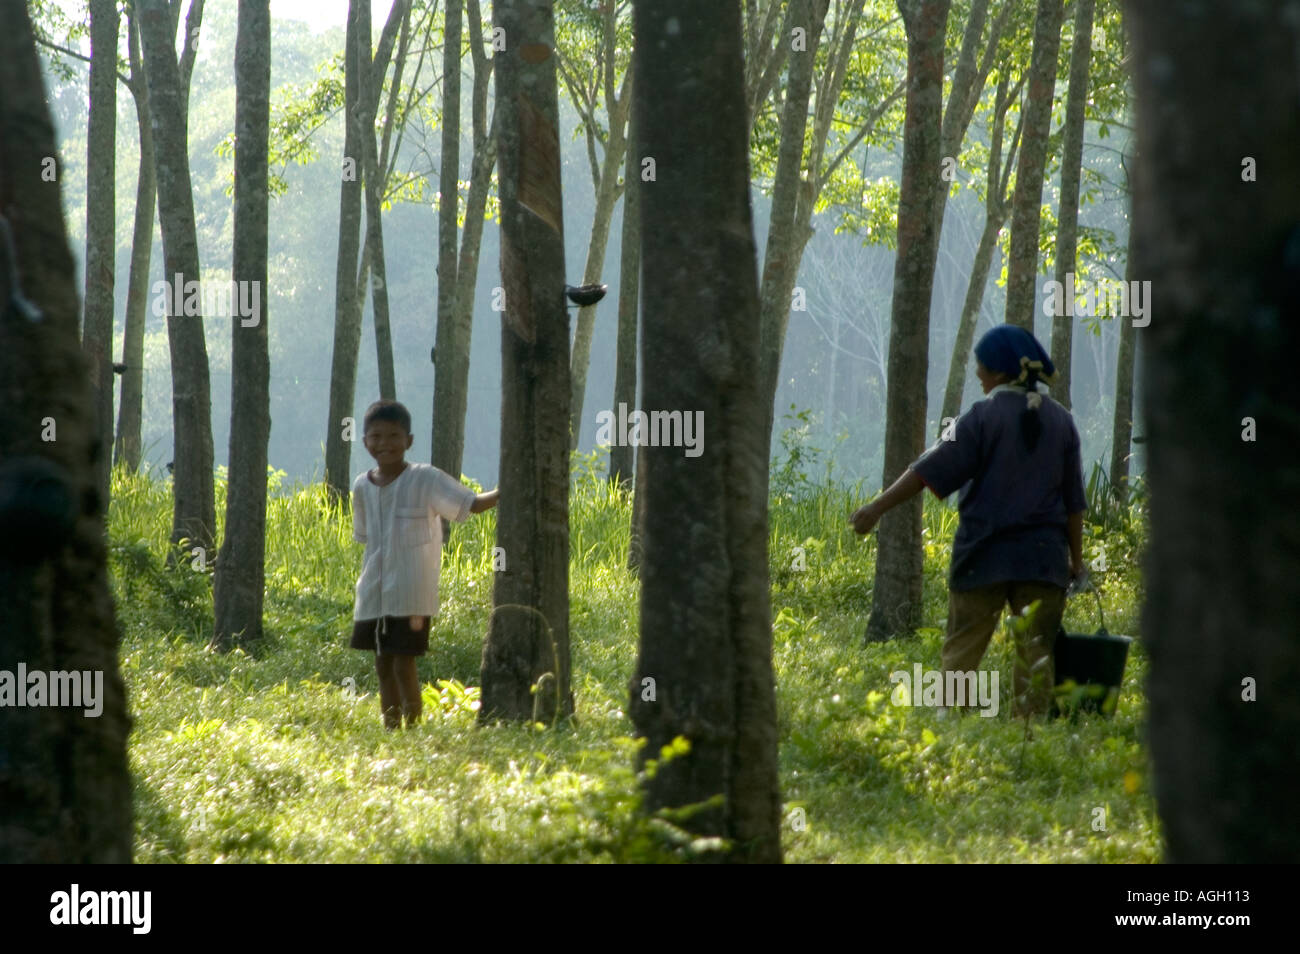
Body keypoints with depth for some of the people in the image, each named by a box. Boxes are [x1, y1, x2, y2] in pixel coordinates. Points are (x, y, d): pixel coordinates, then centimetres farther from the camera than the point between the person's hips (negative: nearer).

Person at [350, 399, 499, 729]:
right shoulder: (362, 486, 6)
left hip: (411, 596, -5)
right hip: (373, 596, 5)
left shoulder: (425, 480, -9)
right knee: (383, 666, 9)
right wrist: (366, 588, 15)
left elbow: (471, 503, -14)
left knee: (404, 666, -8)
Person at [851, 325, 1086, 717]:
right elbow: (1073, 501, 9)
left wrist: (878, 507, -7)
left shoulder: (983, 416, -6)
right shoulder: (1060, 421, 6)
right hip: (1043, 558, 3)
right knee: (1035, 654, 5)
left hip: (985, 554, -3)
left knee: (962, 650, 3)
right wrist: (1076, 559, 16)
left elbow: (932, 469, -10)